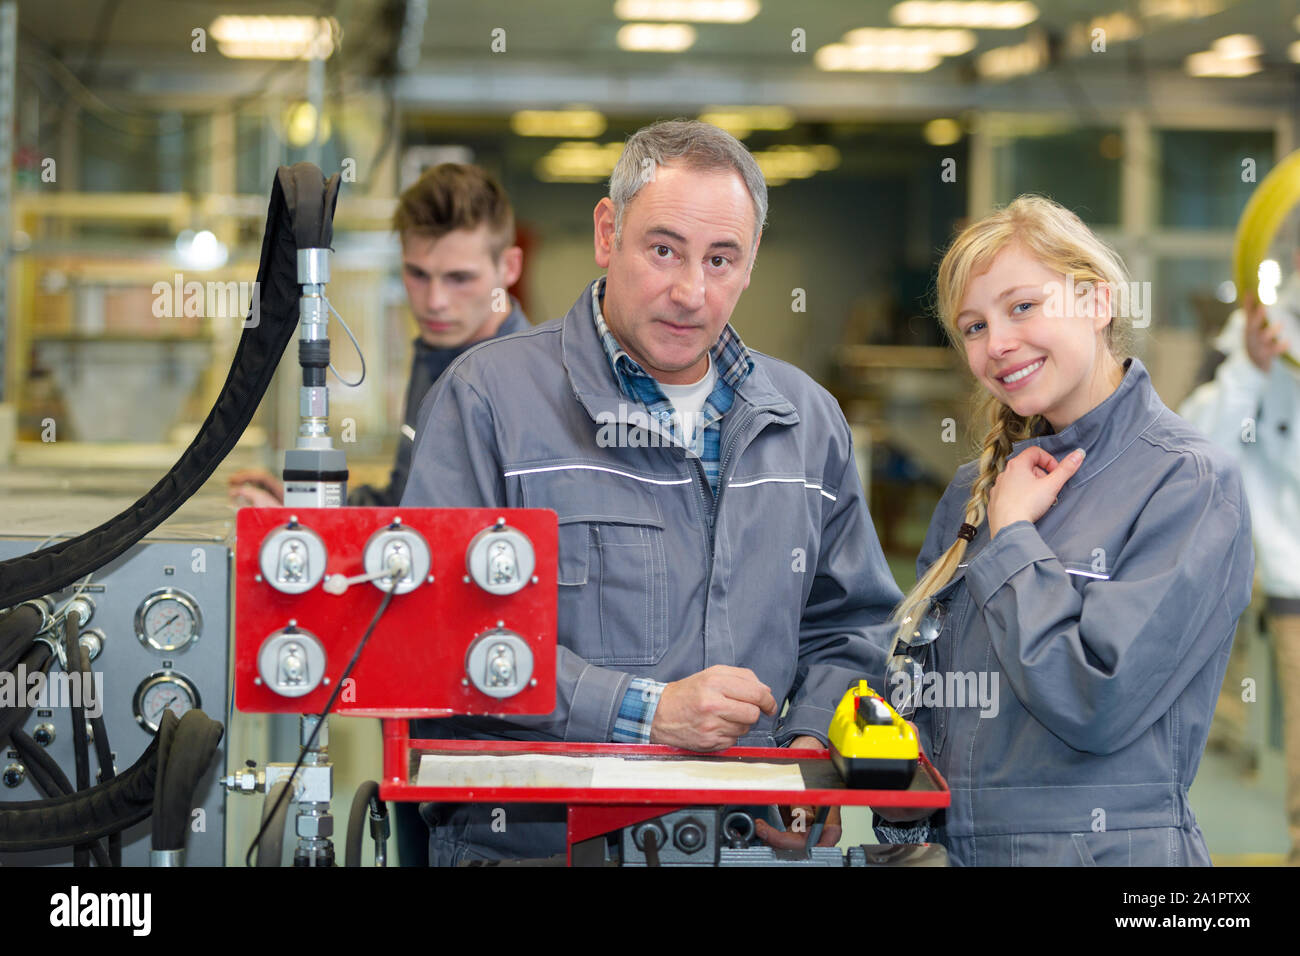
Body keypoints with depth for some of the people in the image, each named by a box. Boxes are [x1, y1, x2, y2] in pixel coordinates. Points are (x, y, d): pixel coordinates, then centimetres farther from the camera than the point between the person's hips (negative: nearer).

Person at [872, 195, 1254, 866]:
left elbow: (1095, 701, -20)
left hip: (1107, 848, -5)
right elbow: (905, 687, 10)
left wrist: (1012, 535, -10)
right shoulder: (974, 489, 8)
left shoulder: (1189, 484, -10)